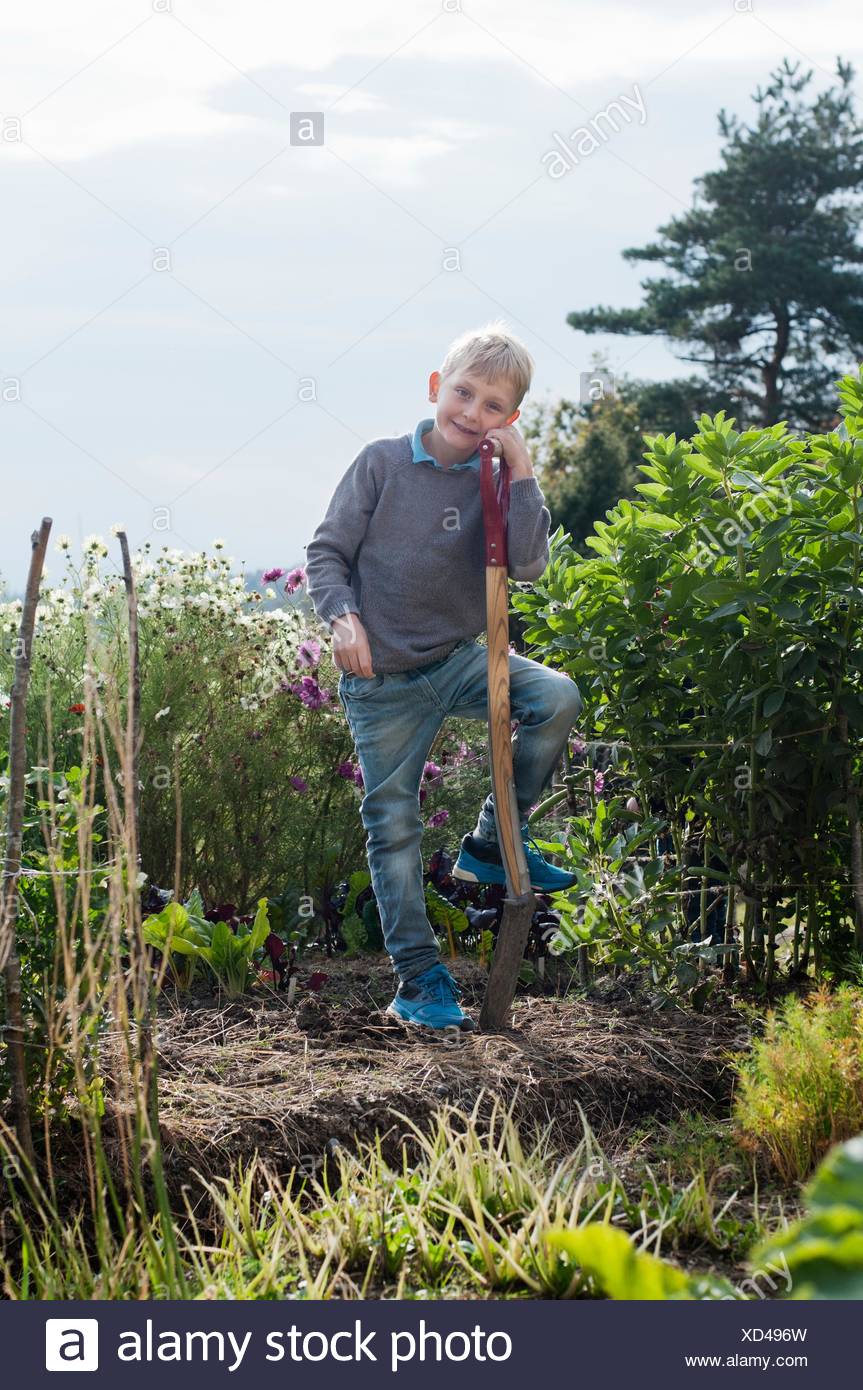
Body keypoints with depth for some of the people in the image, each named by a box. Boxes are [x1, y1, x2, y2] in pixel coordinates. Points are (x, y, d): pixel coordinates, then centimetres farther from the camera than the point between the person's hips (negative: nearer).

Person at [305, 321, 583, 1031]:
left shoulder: (497, 483, -1)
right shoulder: (383, 462, -8)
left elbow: (529, 564, -16)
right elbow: (327, 550, -4)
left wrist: (522, 473, -19)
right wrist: (343, 615, -19)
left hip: (458, 659, 3)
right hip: (382, 679, -2)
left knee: (557, 698, -21)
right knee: (393, 826, 0)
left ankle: (494, 842, -3)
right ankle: (420, 978, 11)